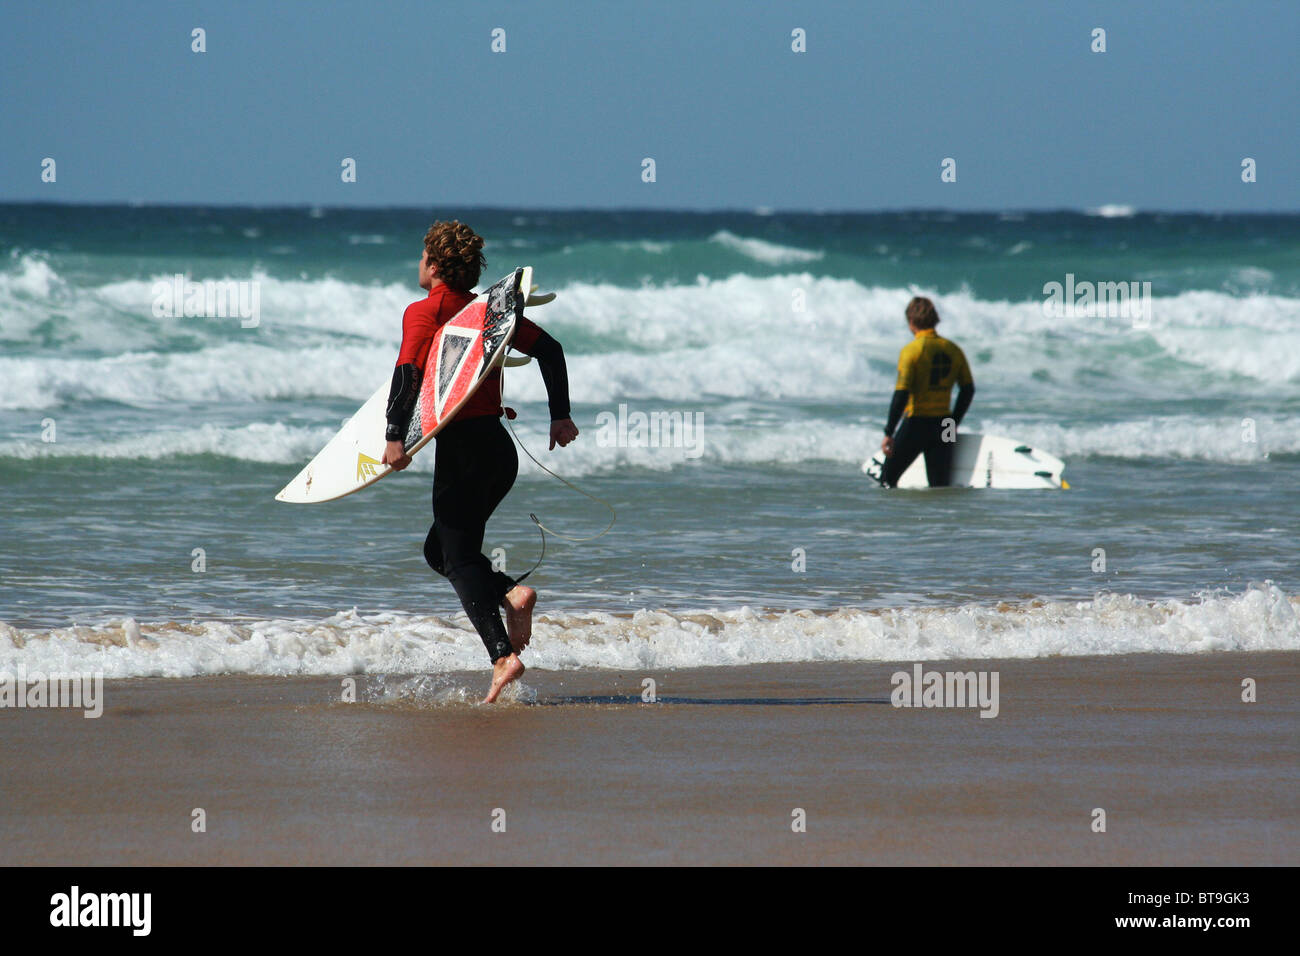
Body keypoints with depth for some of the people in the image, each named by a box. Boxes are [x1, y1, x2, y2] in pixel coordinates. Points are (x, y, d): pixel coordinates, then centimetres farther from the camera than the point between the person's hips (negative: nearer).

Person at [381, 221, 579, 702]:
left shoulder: (423, 311, -5)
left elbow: (408, 371, -19)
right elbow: (549, 349, 14)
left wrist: (395, 436, -26)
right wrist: (560, 416, 16)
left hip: (461, 445, -7)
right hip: (500, 444, 7)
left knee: (459, 560, -7)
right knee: (439, 549, 20)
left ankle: (503, 656, -23)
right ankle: (512, 593, -4)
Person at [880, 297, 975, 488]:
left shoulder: (911, 350, -12)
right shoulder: (953, 350, 5)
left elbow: (901, 394, -17)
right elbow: (968, 390, 11)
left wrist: (889, 433, -13)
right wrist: (953, 424, 21)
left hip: (916, 422, -5)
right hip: (942, 424, 5)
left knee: (887, 479, 8)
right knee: (940, 488, 7)